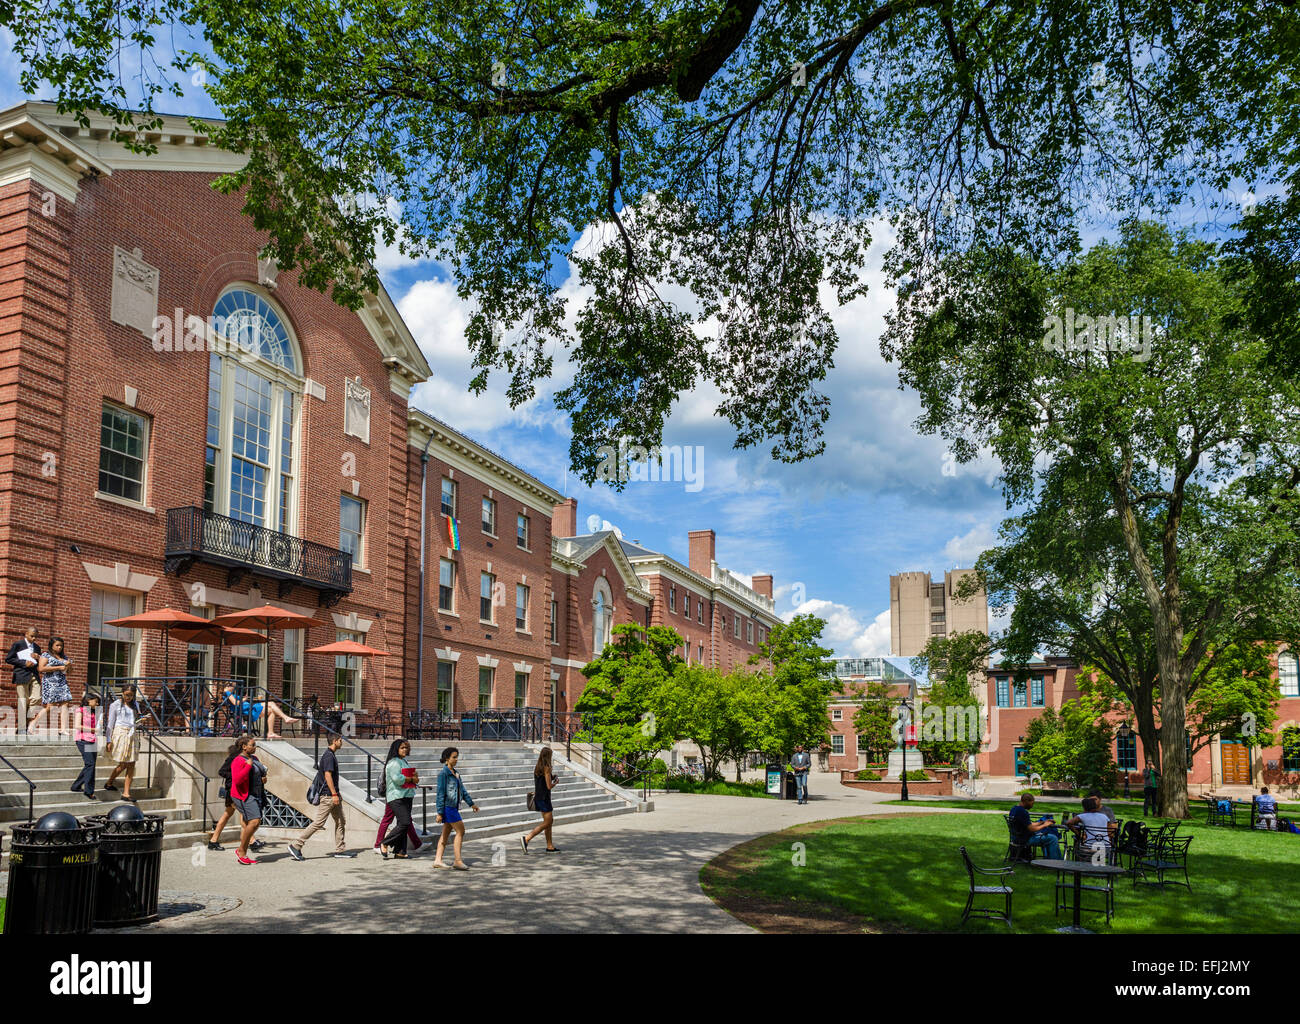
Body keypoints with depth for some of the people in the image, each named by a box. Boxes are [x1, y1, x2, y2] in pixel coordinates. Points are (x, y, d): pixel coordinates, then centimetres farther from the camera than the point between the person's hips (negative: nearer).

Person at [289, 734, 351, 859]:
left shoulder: (332, 755, 16)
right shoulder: (329, 755, -15)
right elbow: (327, 775, -21)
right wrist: (334, 794, -22)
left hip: (332, 795, 10)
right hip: (327, 795, -10)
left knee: (340, 821, 12)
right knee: (318, 823, -9)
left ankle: (340, 850, 16)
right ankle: (295, 846, -4)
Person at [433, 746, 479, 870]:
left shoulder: (455, 773, 13)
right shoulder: (443, 773, -13)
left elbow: (462, 790, 20)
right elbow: (440, 793, -14)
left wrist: (471, 803, 19)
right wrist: (440, 812, -16)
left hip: (454, 807, 8)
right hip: (448, 807, -8)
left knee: (446, 833, 10)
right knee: (460, 831, -7)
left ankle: (438, 860, 14)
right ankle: (457, 861, -4)